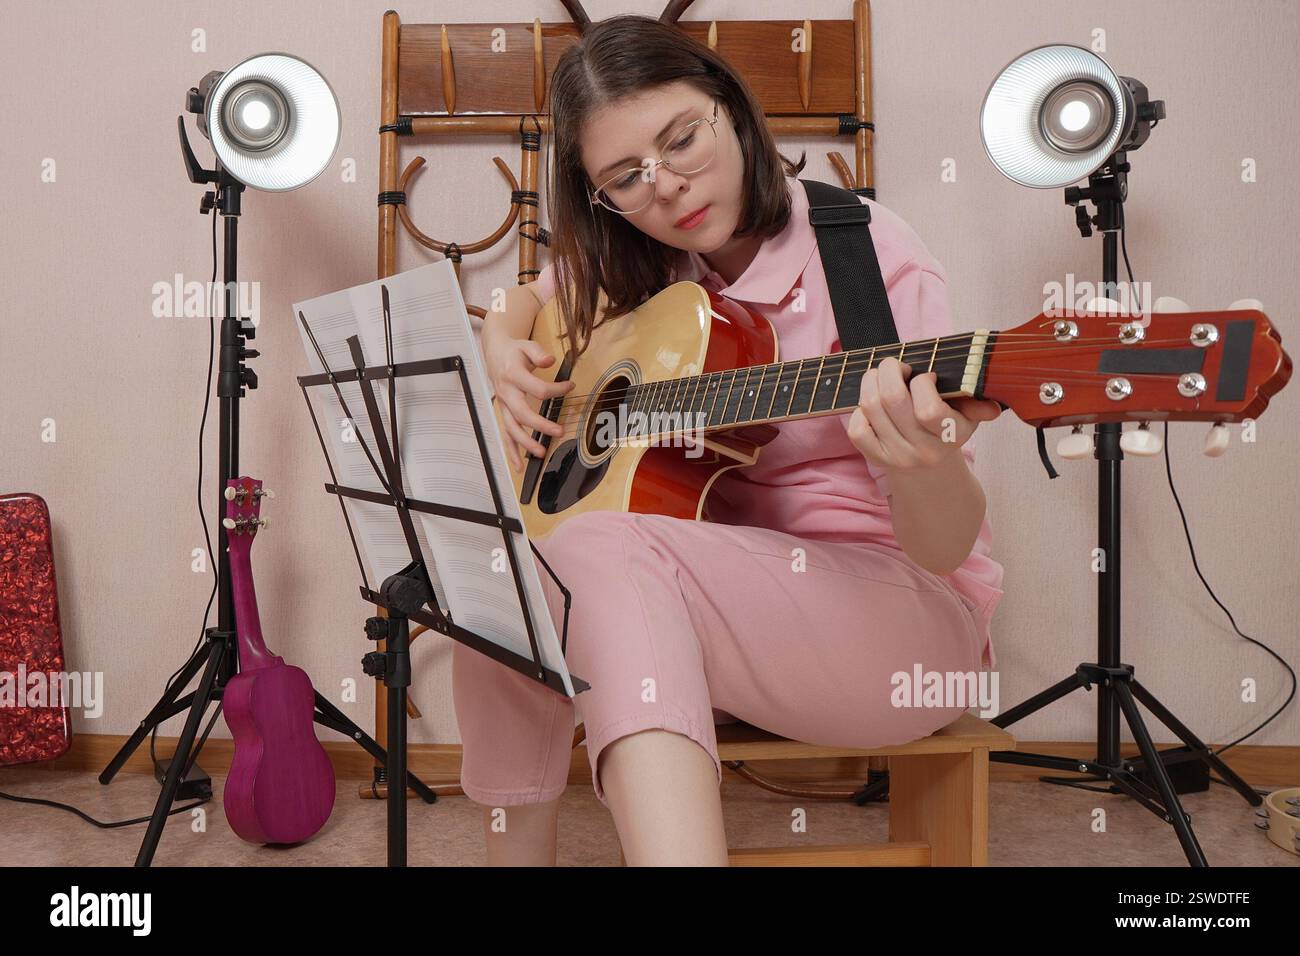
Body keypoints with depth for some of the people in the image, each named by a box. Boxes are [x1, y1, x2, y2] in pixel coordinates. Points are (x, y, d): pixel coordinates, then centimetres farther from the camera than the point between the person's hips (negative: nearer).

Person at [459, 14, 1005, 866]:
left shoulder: (869, 257, -14)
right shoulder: (638, 268, 4)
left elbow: (949, 547, -17)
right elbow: (523, 301, 23)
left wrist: (920, 464, -41)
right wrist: (505, 350, -1)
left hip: (901, 608, -6)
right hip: (720, 590, 6)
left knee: (599, 550, -29)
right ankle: (519, 848, 5)